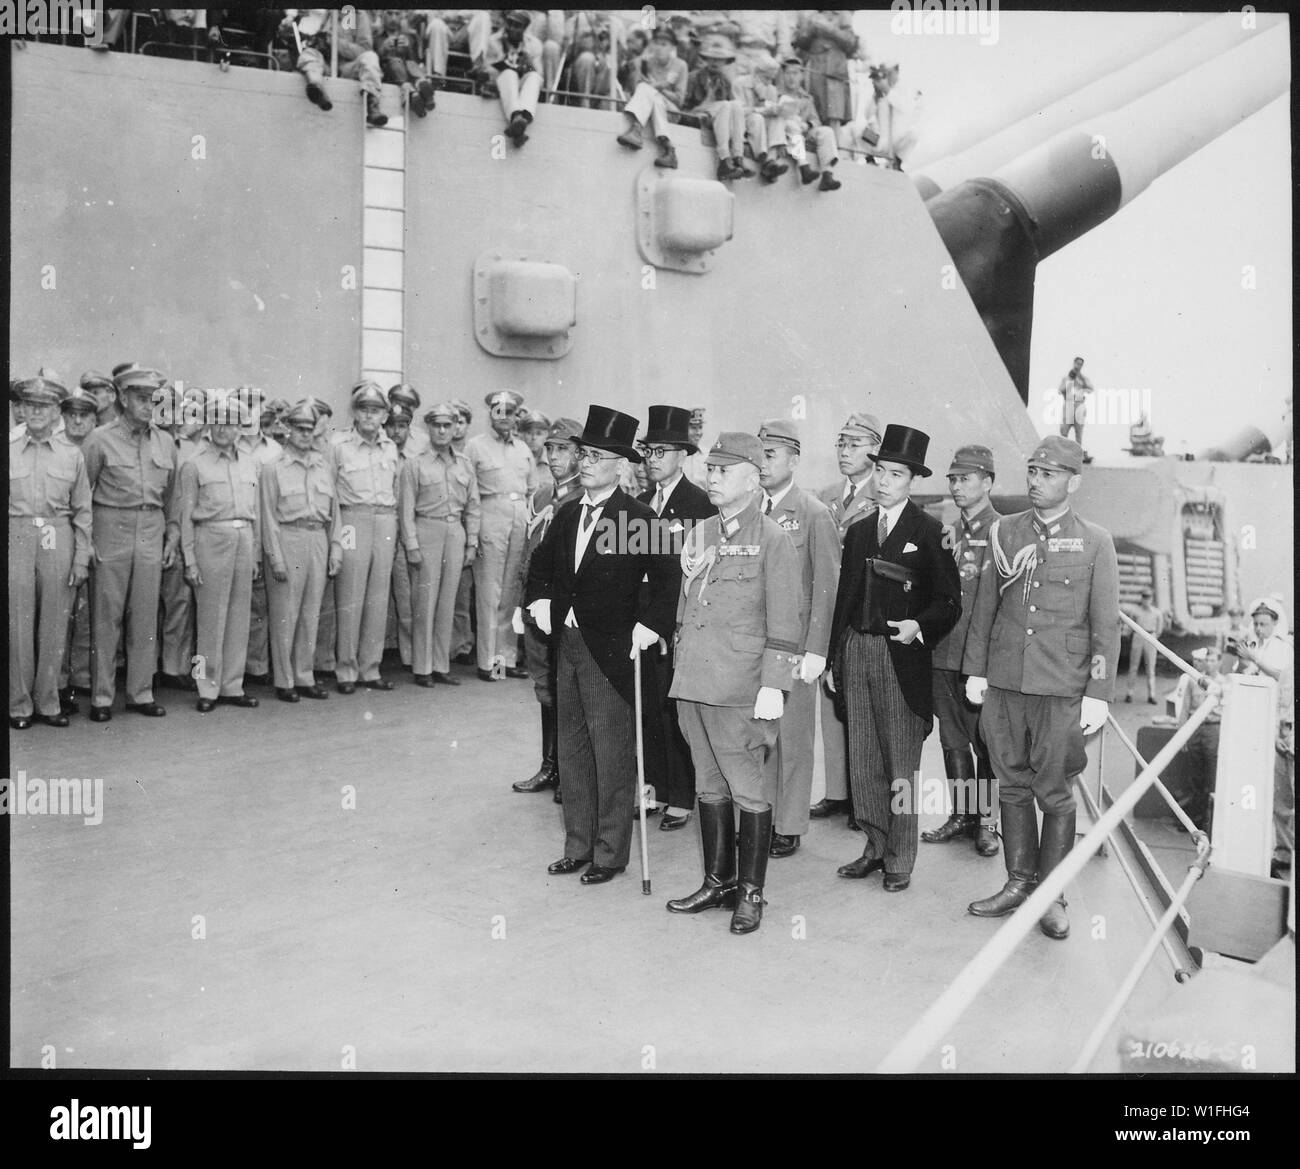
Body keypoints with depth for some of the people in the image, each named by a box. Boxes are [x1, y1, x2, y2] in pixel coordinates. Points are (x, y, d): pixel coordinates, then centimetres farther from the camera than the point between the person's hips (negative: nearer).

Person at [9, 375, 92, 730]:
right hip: (16, 540, 0)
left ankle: (48, 703, 14)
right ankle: (19, 705, 11)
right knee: (17, 624, 1)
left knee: (55, 625, 4)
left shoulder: (72, 455, 8)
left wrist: (82, 558, 0)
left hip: (58, 540, 0)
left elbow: (82, 511, 7)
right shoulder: (8, 453, 7)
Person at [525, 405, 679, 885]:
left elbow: (667, 575, -16)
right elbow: (542, 561, 26)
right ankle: (578, 845, 25)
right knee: (572, 750, 13)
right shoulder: (568, 514, 10)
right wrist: (540, 599, 13)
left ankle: (610, 852, 14)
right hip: (567, 644, 7)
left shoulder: (638, 517, -11)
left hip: (611, 651, -7)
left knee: (612, 755, 1)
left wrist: (649, 626, -18)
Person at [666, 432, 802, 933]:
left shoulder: (773, 539, -5)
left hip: (742, 689, -6)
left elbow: (783, 622, -8)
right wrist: (681, 664, 16)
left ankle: (750, 893, 16)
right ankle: (717, 882, 28)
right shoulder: (698, 533, 13)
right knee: (710, 787, 15)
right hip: (693, 684, 6)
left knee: (750, 792, 3)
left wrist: (773, 685, -13)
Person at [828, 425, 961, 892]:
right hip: (856, 648, 5)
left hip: (901, 655, -5)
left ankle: (900, 859, 12)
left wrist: (918, 625, -19)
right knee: (862, 757, 10)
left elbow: (950, 601, -2)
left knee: (901, 760, 2)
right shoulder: (857, 530, 12)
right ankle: (875, 846, 23)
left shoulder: (929, 531, -3)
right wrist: (834, 656, 12)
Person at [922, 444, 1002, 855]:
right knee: (953, 739, 13)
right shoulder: (946, 532, 13)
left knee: (984, 741, 4)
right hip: (943, 652, 6)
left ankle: (987, 820, 17)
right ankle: (961, 814, 25)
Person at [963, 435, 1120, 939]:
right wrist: (975, 670, 7)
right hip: (1003, 681, 3)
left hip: (1061, 688, -3)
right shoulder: (1003, 531, 6)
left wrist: (1098, 694, -6)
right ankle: (1019, 881, 25)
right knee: (1012, 784, 11)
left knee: (1054, 793, 4)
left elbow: (1105, 624, -1)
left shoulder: (1095, 542, 0)